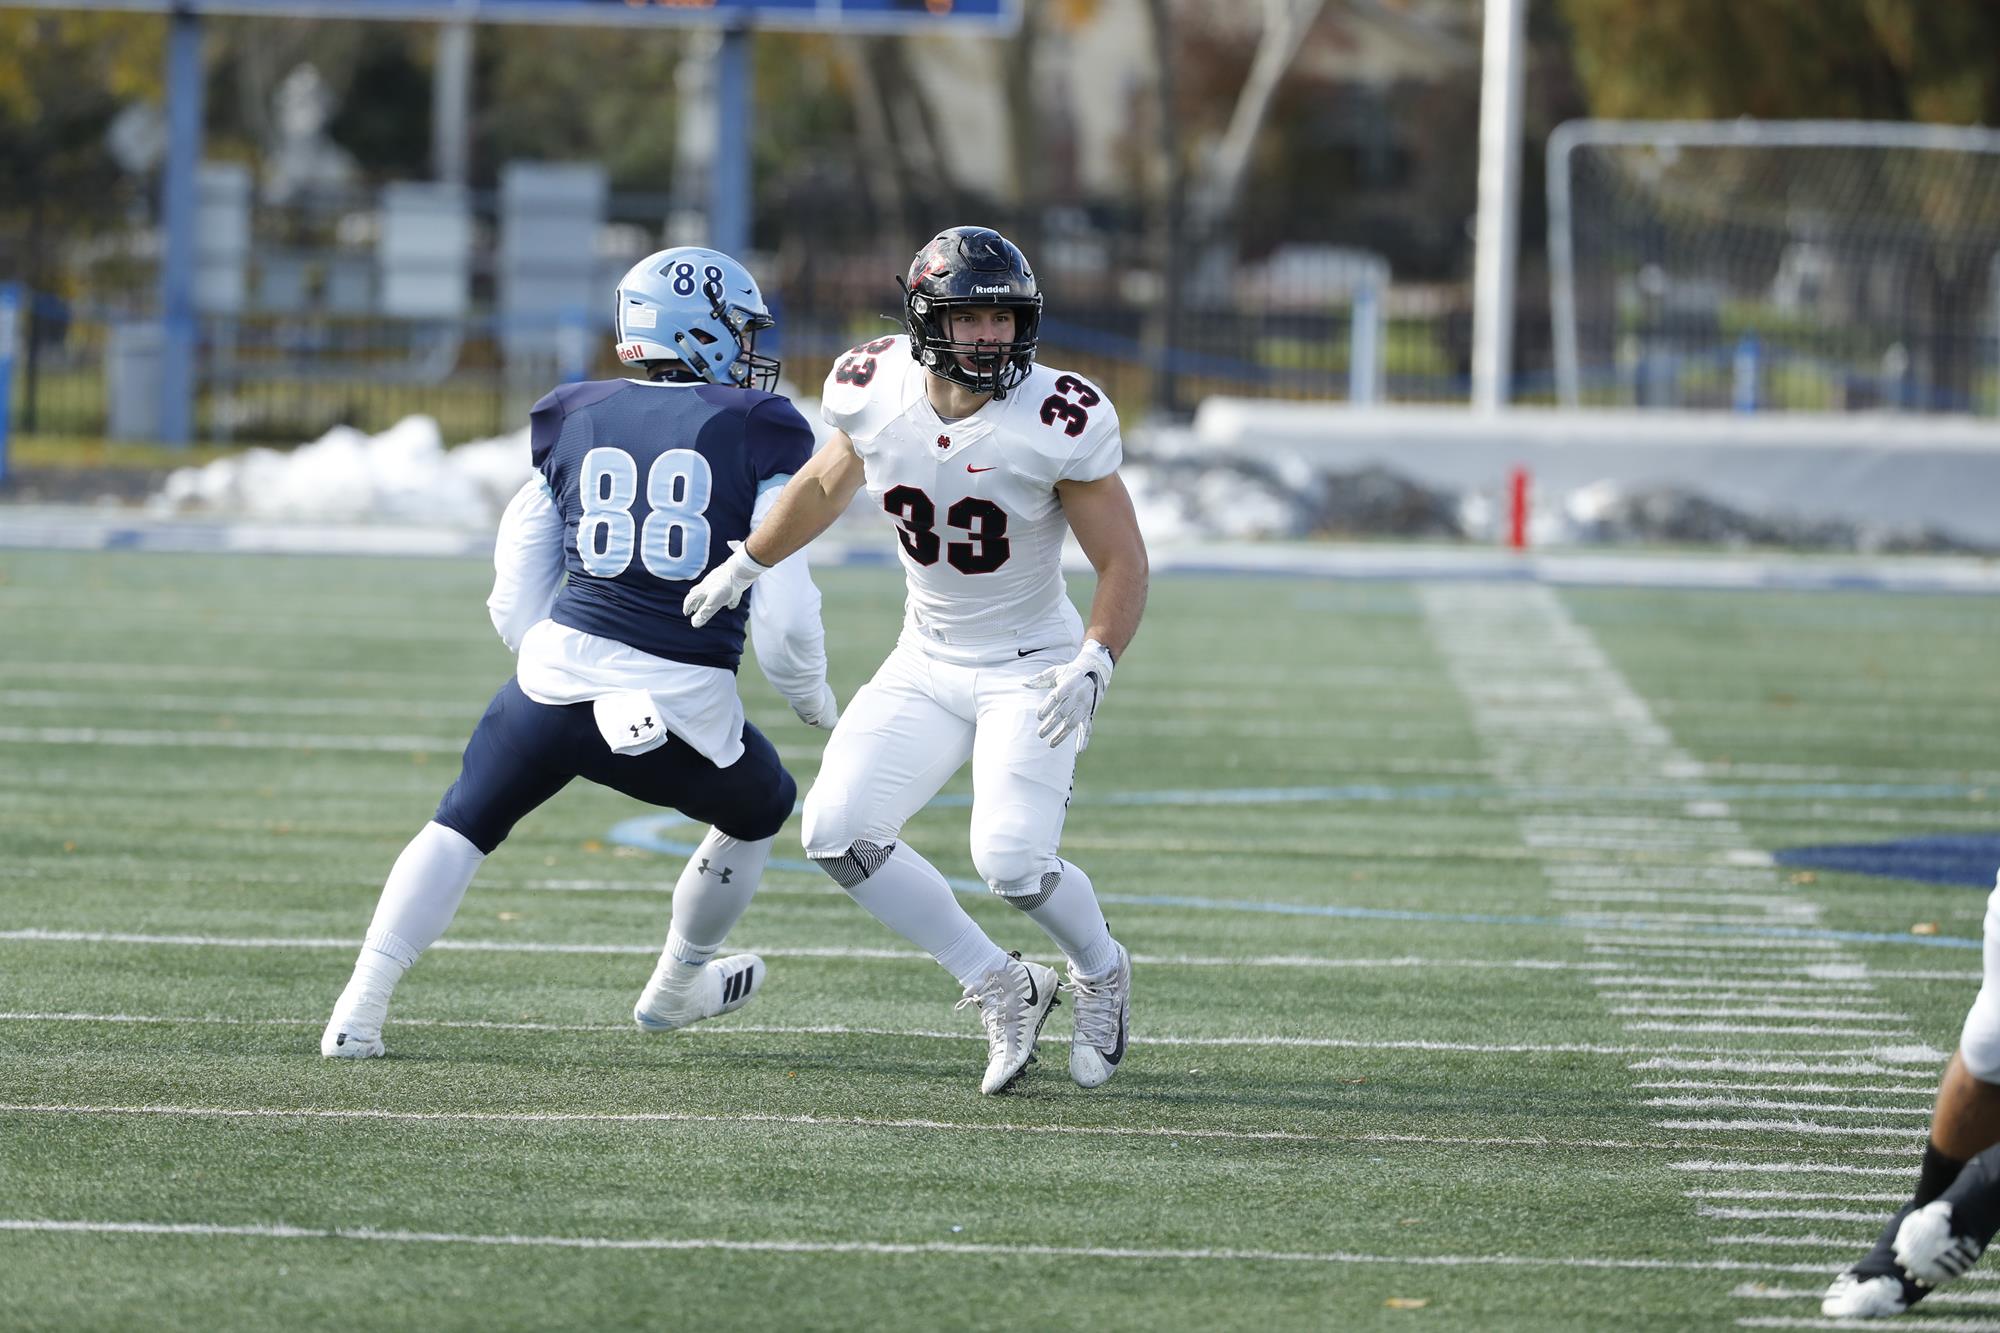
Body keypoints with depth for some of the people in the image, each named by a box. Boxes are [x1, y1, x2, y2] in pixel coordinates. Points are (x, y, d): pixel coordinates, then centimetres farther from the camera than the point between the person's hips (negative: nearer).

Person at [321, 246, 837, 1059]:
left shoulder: (573, 422, 12)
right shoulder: (758, 434, 1)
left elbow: (516, 604, 14)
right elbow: (784, 618, -4)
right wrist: (813, 700, 15)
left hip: (558, 682, 2)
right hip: (688, 710, -2)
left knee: (462, 828, 22)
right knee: (760, 809, 30)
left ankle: (361, 1010, 7)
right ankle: (675, 991, 48)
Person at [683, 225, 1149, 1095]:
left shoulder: (1056, 423, -21)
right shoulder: (878, 395, -9)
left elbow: (1123, 563, -14)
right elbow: (828, 482, 14)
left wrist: (1093, 666, -30)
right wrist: (747, 564, 26)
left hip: (1031, 671, -5)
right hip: (925, 667, 5)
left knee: (1012, 862, -21)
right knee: (837, 831, -11)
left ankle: (1100, 974, 14)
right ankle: (1002, 990, 5)